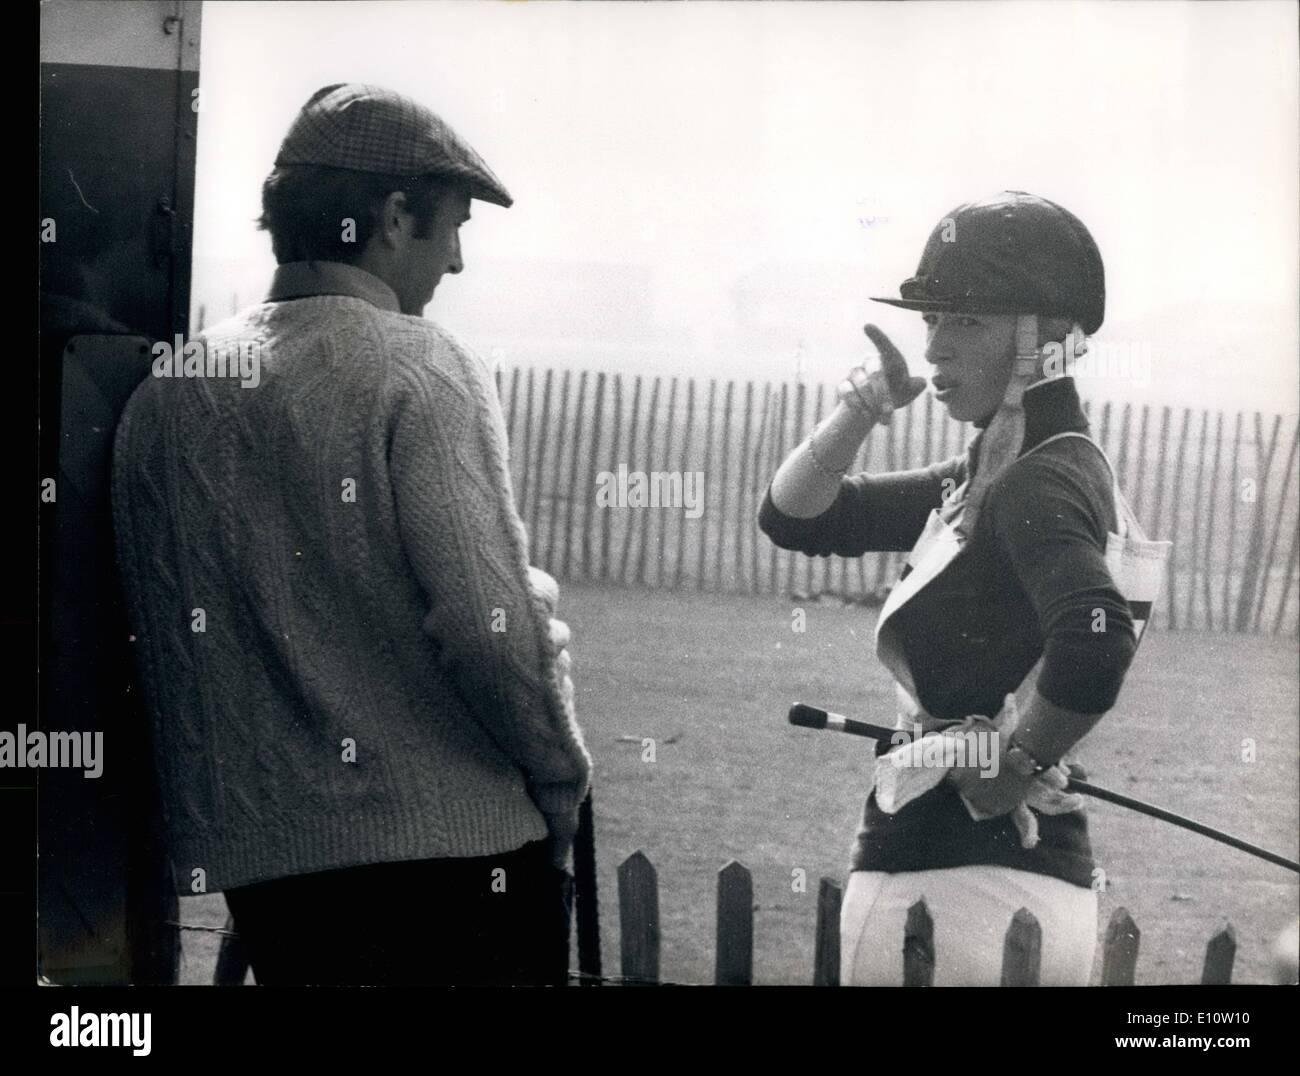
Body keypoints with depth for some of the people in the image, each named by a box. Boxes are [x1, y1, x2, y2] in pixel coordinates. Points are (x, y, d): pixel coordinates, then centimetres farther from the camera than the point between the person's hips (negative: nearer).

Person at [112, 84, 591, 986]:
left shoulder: (165, 396, 7)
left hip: (261, 862, 5)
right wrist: (563, 780, -2)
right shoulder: (422, 370, -9)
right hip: (456, 844, -5)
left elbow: (155, 646, 10)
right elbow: (490, 627, -17)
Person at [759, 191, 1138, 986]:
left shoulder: (1043, 481, -14)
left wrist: (1013, 768, -19)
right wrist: (862, 412, 3)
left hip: (971, 883, -9)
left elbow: (1095, 643, -32)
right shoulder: (977, 480, 14)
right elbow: (796, 518, 18)